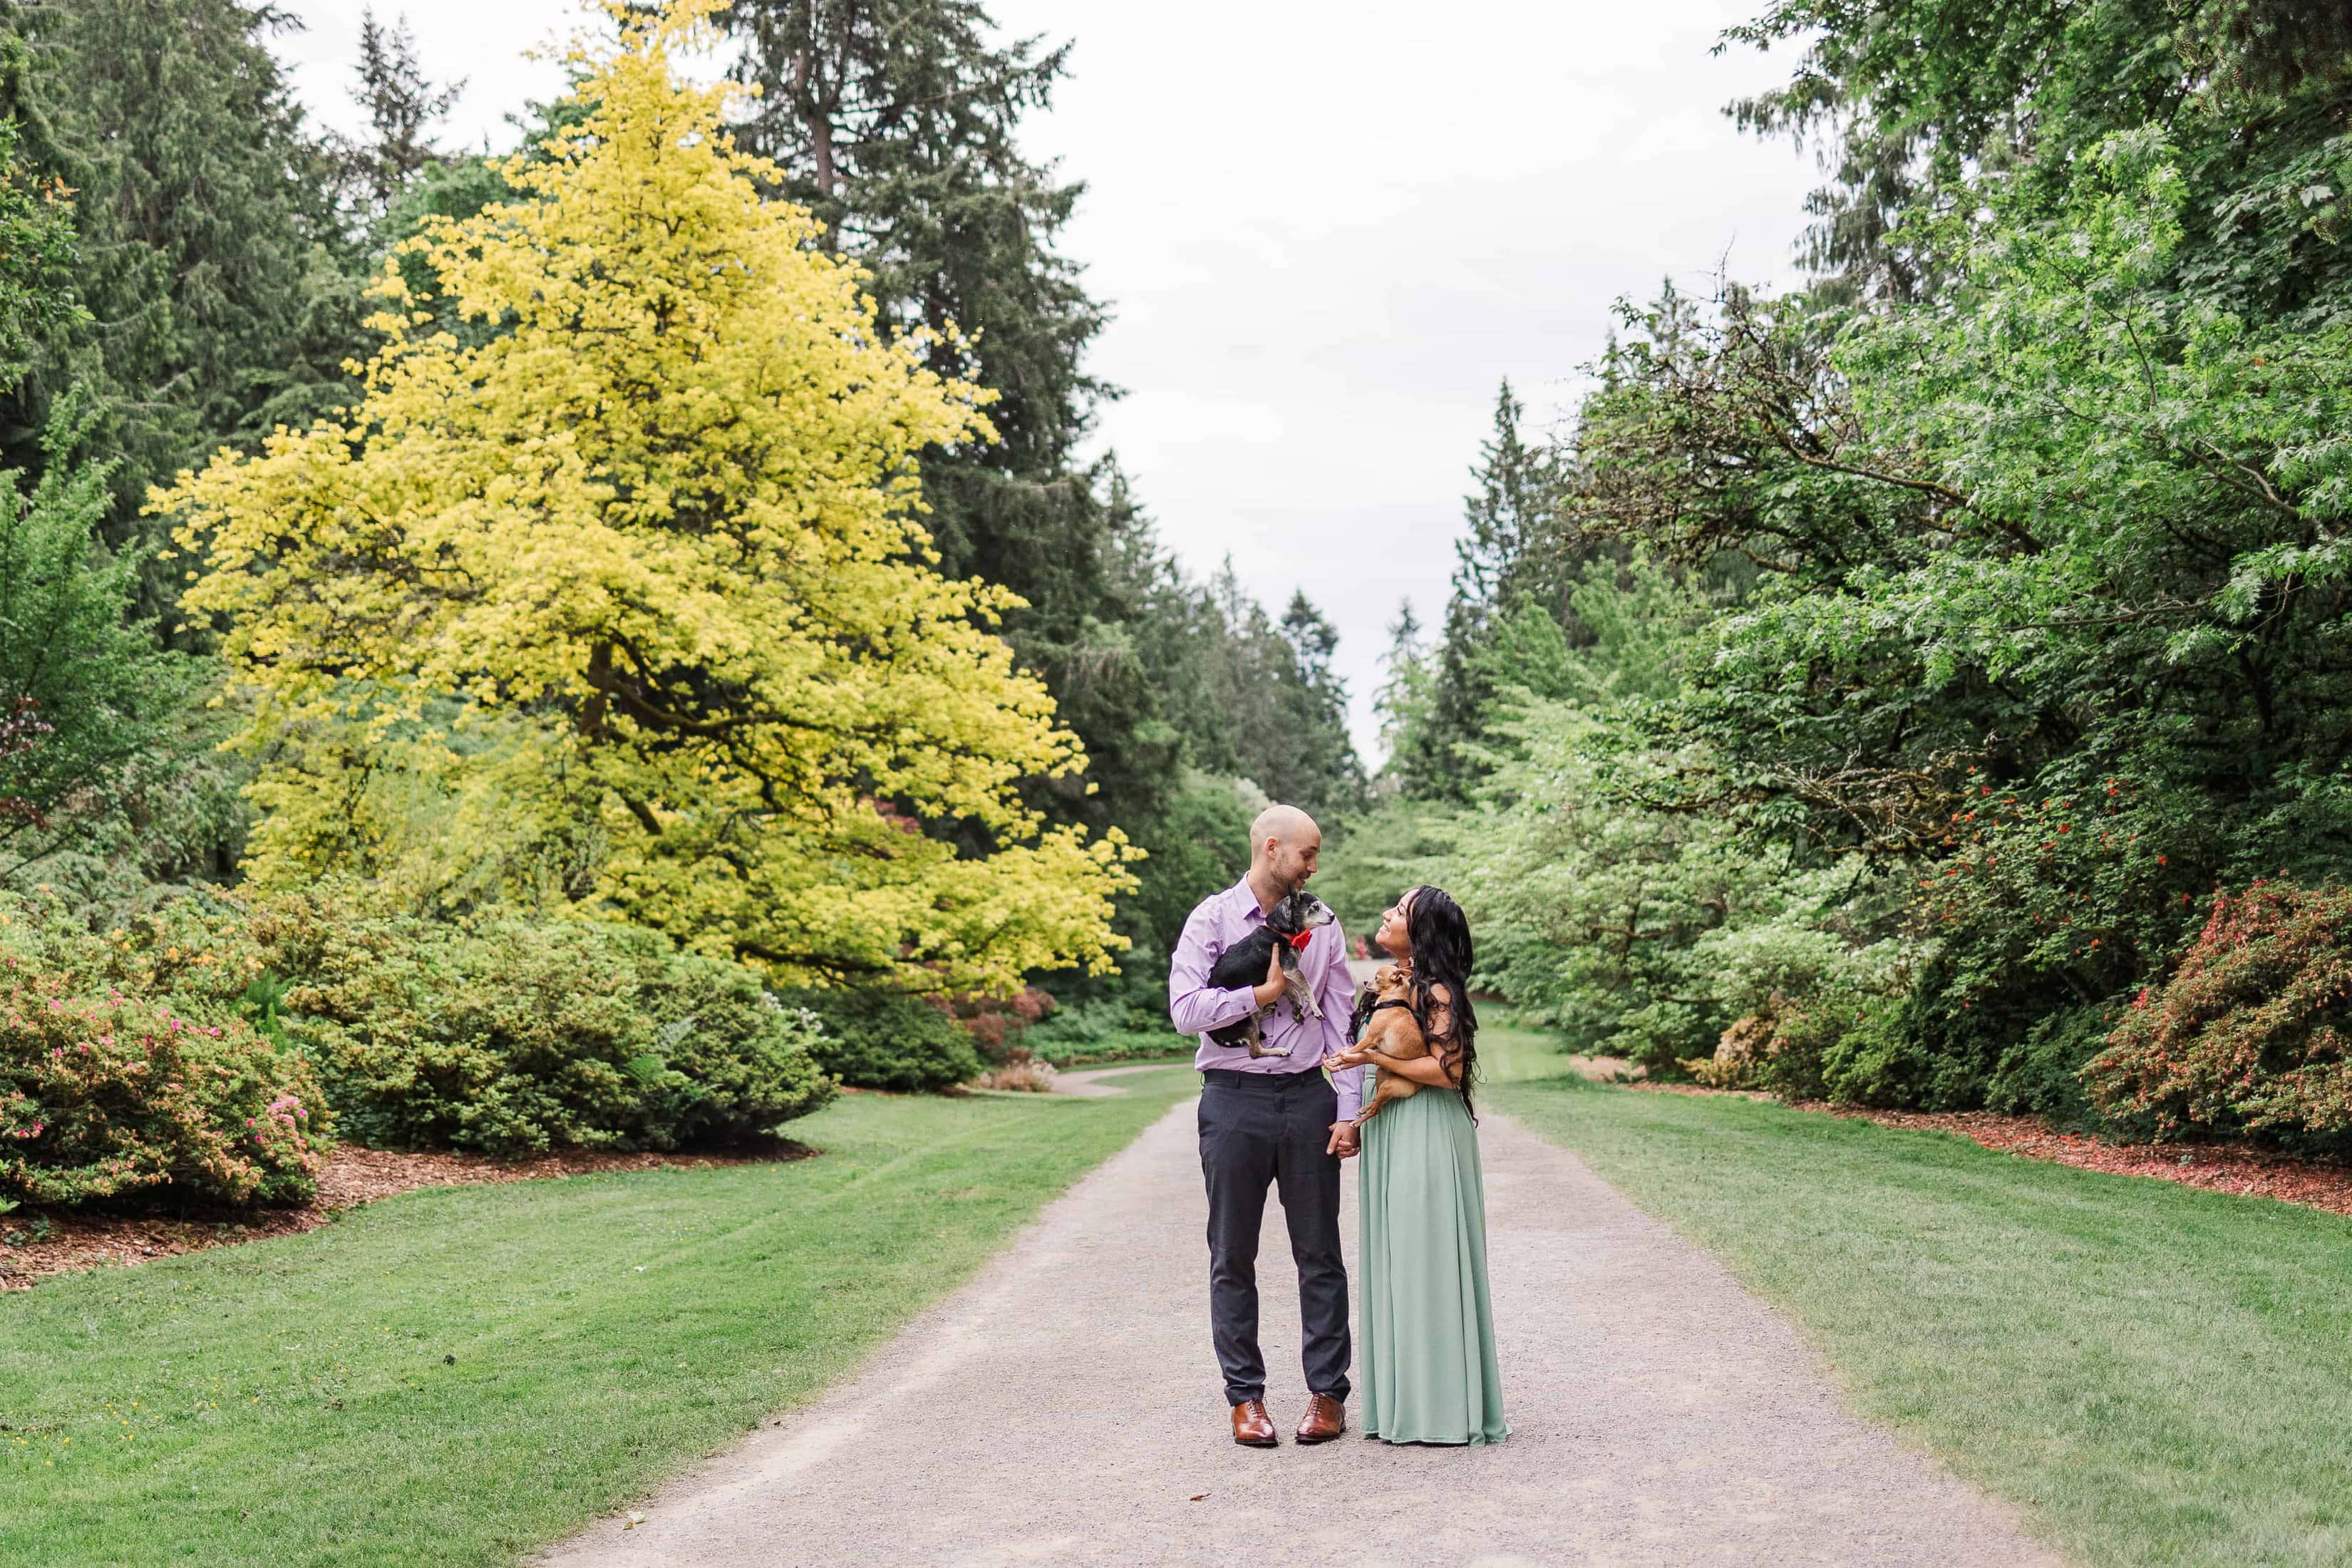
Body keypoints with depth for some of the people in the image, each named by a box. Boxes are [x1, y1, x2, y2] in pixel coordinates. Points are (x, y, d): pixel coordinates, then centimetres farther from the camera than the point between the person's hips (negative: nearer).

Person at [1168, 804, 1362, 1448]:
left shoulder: (1321, 925, 9)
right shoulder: (1213, 919, -1)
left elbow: (1342, 1024, 8)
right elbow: (1185, 1010, -12)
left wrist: (1349, 1110, 2)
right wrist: (1263, 992, -11)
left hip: (1308, 1097, 3)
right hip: (1235, 1099, -2)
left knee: (1320, 1253, 5)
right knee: (1233, 1258, 5)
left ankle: (1327, 1392, 14)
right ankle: (1245, 1396, 15)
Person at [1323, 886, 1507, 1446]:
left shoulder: (1435, 990, -14)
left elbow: (1447, 1070, -20)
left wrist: (1373, 1058, -19)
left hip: (1428, 1138, -9)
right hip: (1390, 1135, 9)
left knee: (1425, 1262, -3)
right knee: (1395, 1262, 12)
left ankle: (1439, 1406, 6)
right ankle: (1403, 1401, 21)